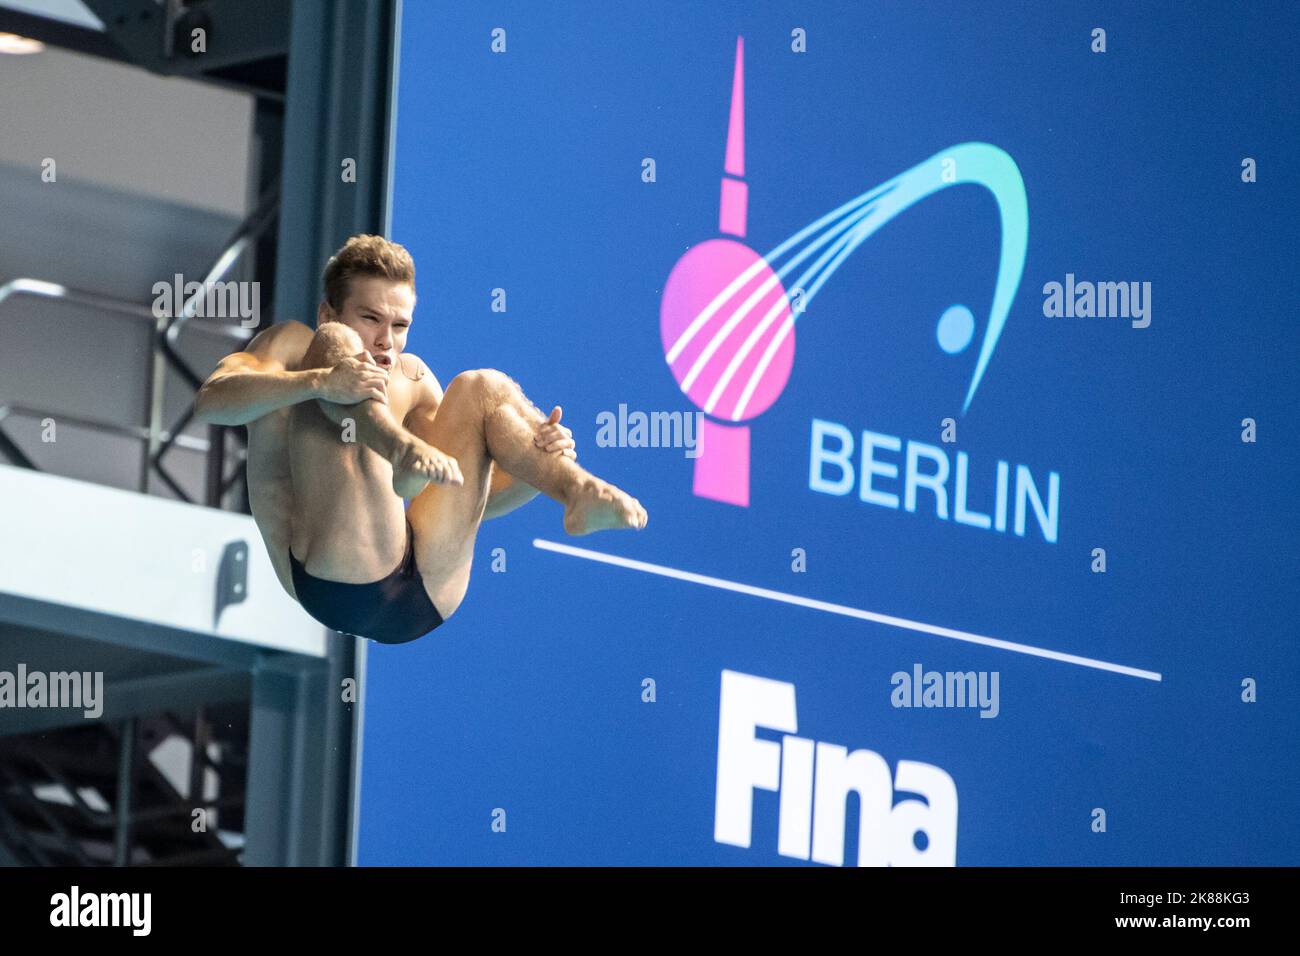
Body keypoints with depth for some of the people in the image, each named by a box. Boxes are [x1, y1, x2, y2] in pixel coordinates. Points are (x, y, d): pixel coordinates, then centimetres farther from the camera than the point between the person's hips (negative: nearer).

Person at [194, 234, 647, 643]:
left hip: (426, 595, 5)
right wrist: (319, 383, -23)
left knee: (480, 387, 8)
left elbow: (476, 498, 26)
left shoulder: (411, 378, 30)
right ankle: (402, 446, -44)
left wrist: (535, 466, 3)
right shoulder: (292, 348, 17)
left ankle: (580, 492, -20)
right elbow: (210, 402, -6)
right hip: (334, 588, -5)